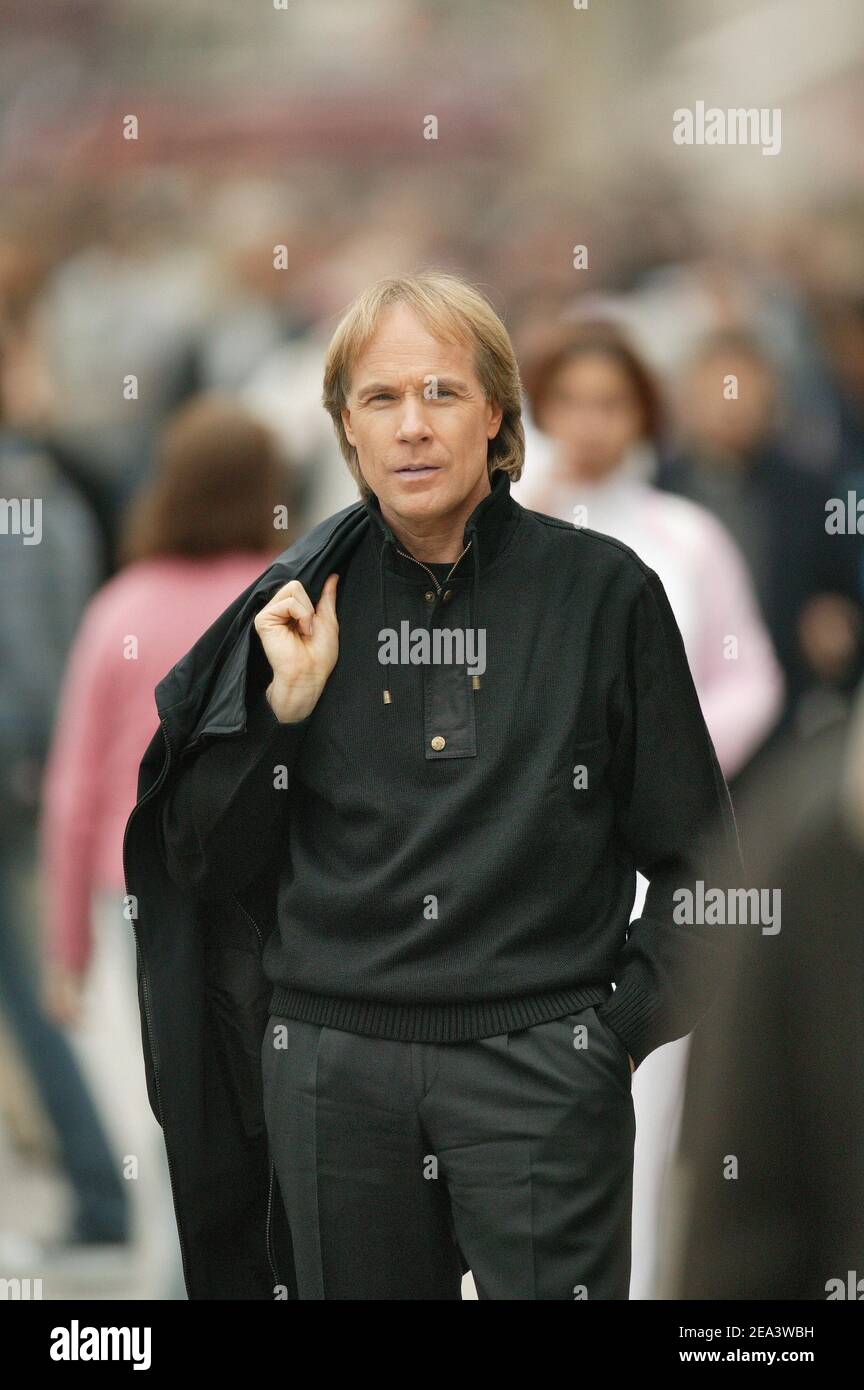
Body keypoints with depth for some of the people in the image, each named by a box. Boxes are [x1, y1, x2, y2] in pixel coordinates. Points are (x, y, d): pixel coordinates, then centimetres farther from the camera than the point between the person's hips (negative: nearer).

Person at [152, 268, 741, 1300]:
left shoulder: (604, 593, 1)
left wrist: (628, 1029, -1)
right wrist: (283, 705, -4)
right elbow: (208, 864, 9)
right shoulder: (299, 606, 8)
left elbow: (695, 857, 7)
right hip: (333, 1071, 2)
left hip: (541, 1065, -2)